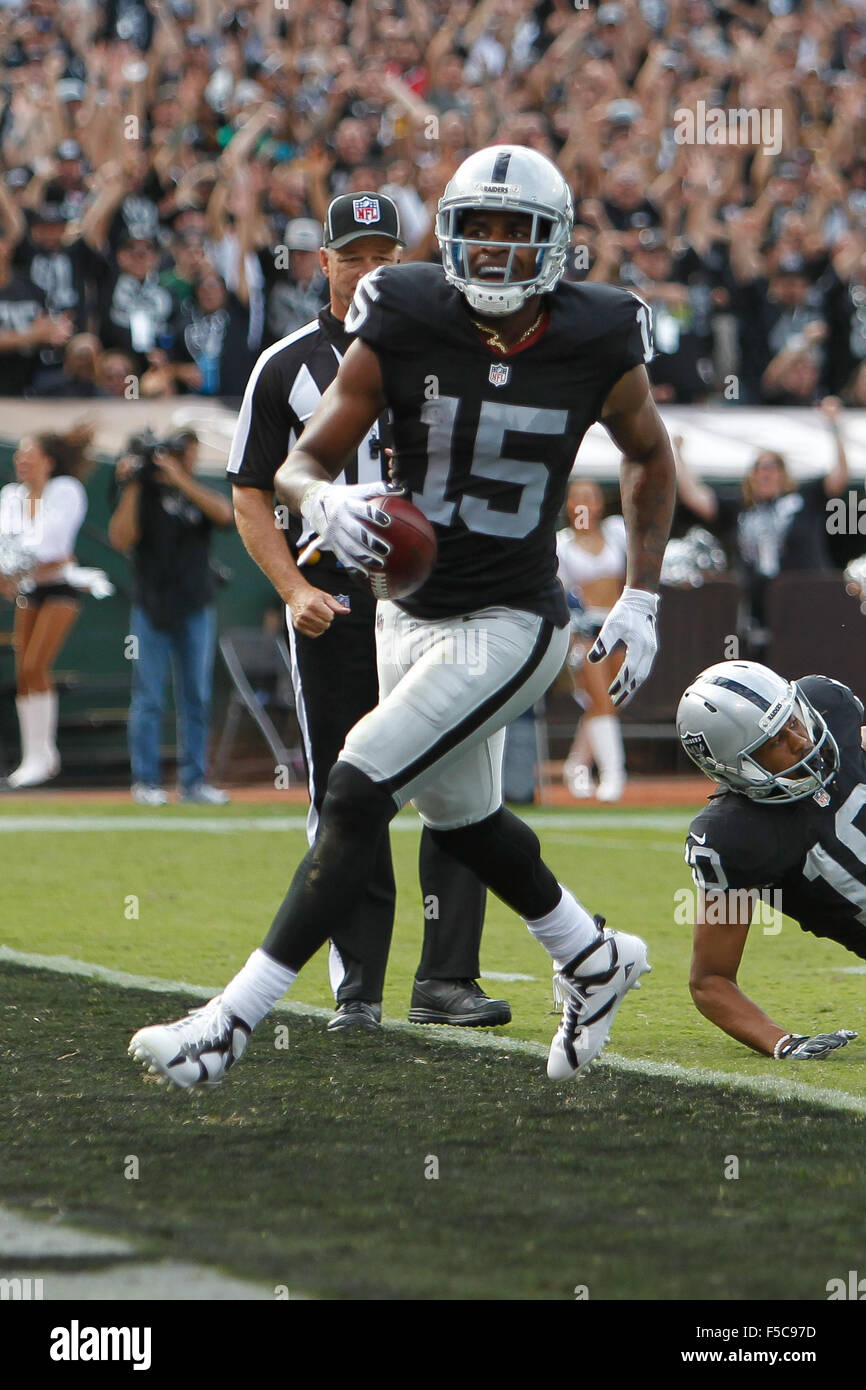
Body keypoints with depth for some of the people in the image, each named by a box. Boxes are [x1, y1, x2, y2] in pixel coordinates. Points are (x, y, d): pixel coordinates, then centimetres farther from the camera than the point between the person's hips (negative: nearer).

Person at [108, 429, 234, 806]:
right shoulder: (143, 491, 2)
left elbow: (224, 514, -14)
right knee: (148, 699, -2)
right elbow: (121, 539, -11)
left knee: (196, 697, 5)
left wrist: (180, 478, -18)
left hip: (196, 608, 3)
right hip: (151, 607, -3)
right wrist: (131, 487, -15)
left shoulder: (197, 492, 9)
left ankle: (193, 781, 11)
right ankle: (145, 782, 3)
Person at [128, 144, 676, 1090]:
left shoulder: (598, 348, -11)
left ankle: (230, 1024, -12)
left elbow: (649, 457, 9)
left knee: (355, 798, -15)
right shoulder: (403, 330, -10)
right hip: (412, 614, 5)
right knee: (461, 817, 21)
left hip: (511, 624, -5)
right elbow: (299, 463, -8)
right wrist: (322, 502, -32)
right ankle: (595, 961, 47)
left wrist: (640, 603, 7)